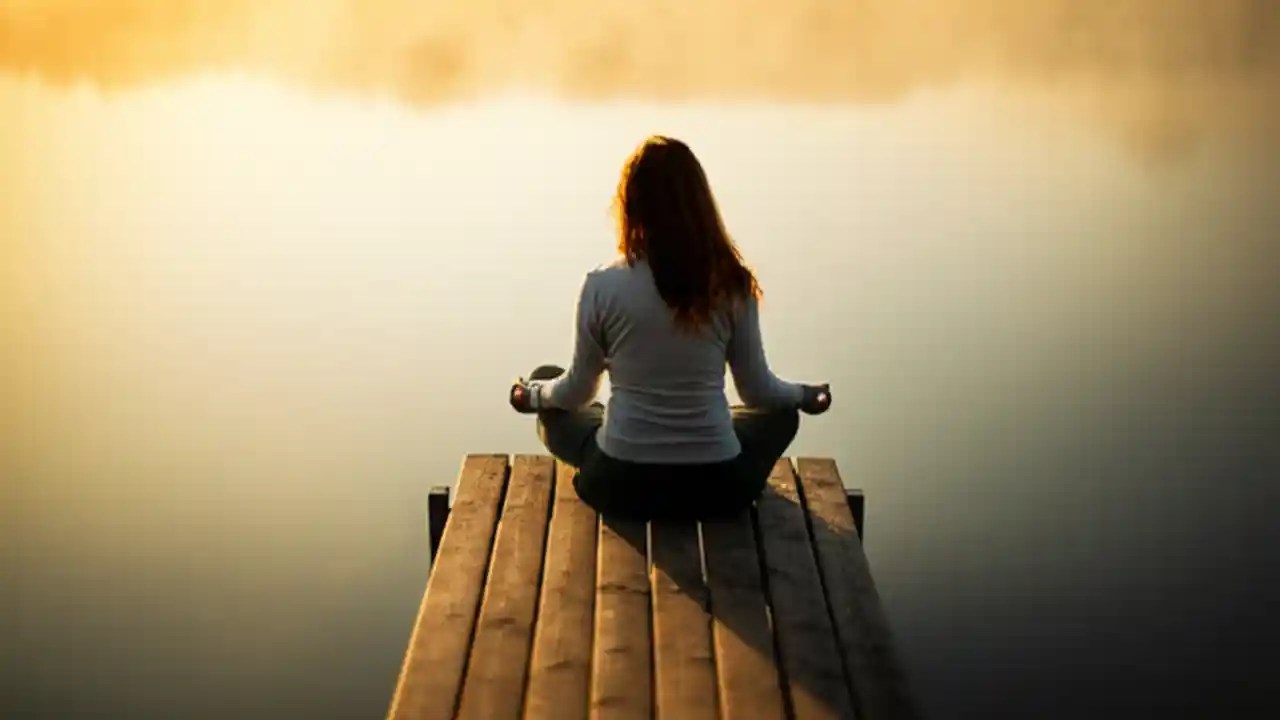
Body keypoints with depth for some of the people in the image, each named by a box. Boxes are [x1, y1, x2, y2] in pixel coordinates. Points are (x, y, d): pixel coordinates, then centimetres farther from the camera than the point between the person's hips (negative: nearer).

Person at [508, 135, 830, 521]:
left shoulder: (602, 285, -11)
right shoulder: (732, 284, -8)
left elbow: (577, 390, 2)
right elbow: (758, 391, 2)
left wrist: (532, 394, 25)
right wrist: (803, 394, 25)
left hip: (620, 484, -1)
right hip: (716, 486, 1)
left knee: (548, 388, 27)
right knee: (782, 411, 33)